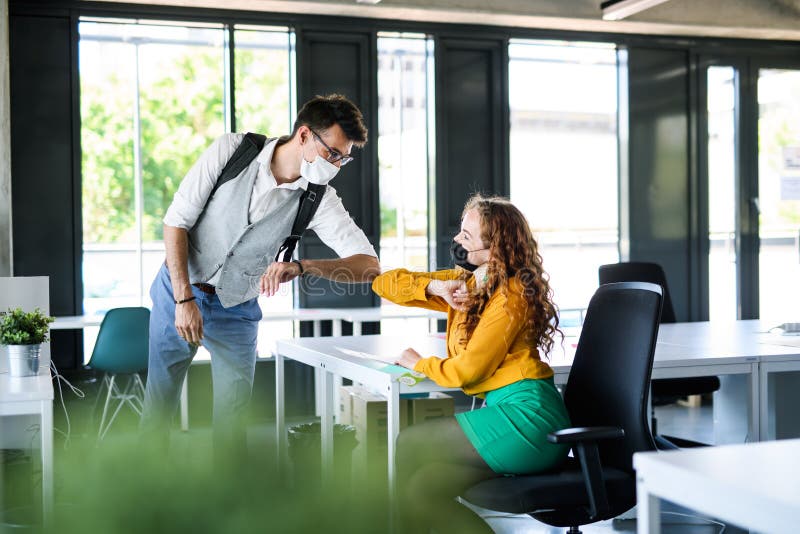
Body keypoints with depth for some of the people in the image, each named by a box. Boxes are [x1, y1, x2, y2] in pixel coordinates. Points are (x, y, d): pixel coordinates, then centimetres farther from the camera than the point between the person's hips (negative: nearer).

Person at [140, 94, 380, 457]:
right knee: (159, 402, 9)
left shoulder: (320, 200, -15)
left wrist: (301, 266, -38)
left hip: (237, 310, 1)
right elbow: (176, 221, -14)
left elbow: (369, 265, -22)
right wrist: (184, 299, -21)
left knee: (233, 414, 0)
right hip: (178, 289, 0)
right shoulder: (231, 150, -17)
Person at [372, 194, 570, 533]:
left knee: (408, 444, -7)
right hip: (509, 411, 8)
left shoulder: (511, 294, -10)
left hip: (528, 414, -8)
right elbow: (384, 283, 14)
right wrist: (436, 287, -2)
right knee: (421, 489, -4)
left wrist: (419, 364, 5)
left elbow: (466, 370, -13)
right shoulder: (463, 281, 14)